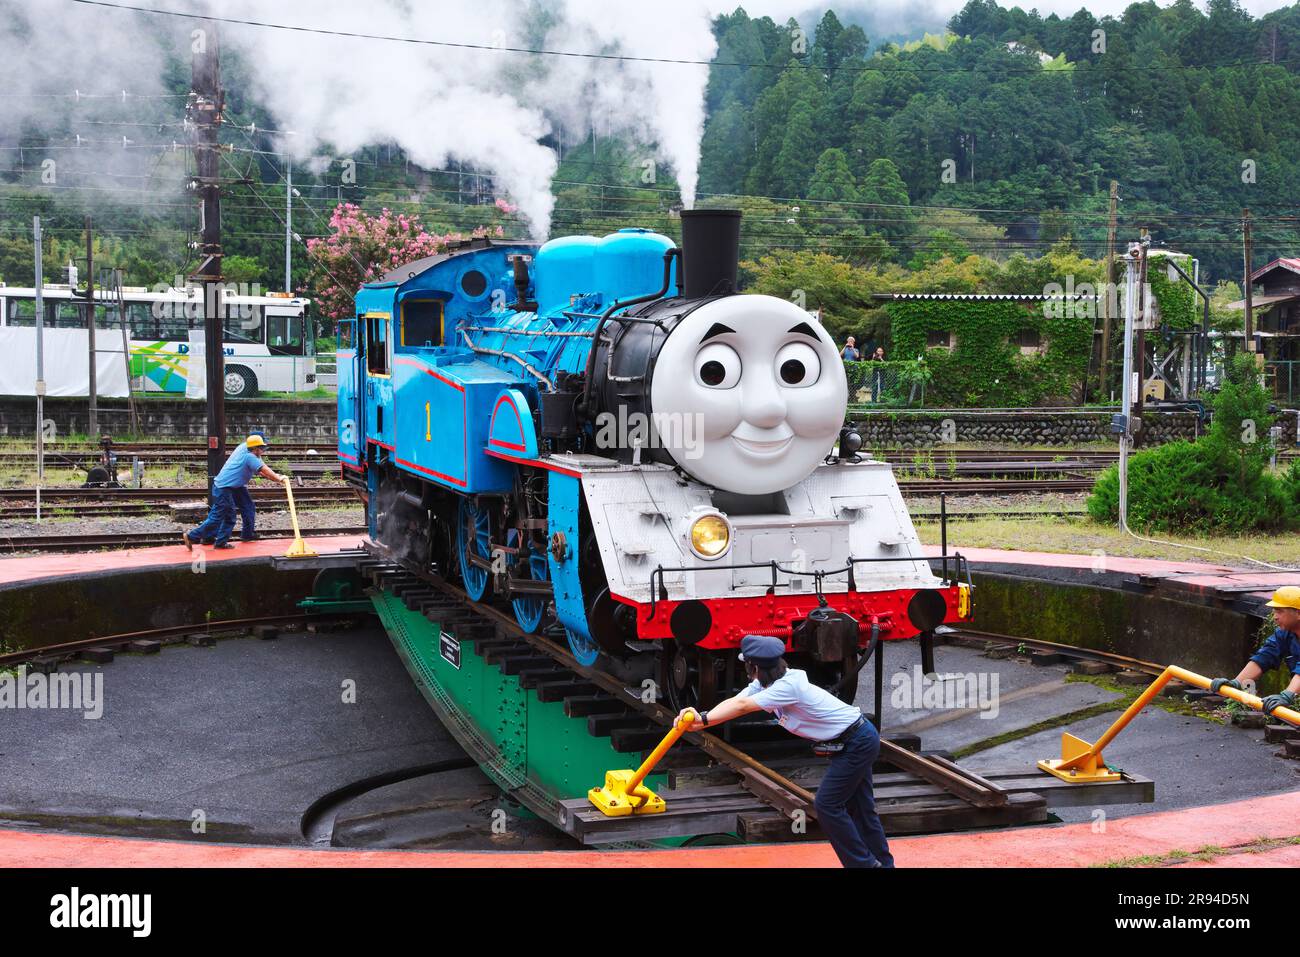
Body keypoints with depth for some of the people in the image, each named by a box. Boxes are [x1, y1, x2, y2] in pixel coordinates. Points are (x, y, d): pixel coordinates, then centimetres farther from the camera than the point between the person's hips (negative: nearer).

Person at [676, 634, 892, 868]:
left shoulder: (789, 686, -28)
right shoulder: (766, 683, 0)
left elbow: (742, 706, -35)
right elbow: (733, 701, -13)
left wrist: (704, 719, -40)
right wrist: (701, 721, -28)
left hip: (857, 743, -10)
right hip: (855, 743, 10)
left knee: (827, 805, -8)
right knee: (859, 807, 16)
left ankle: (864, 862, 2)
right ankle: (882, 862, 26)